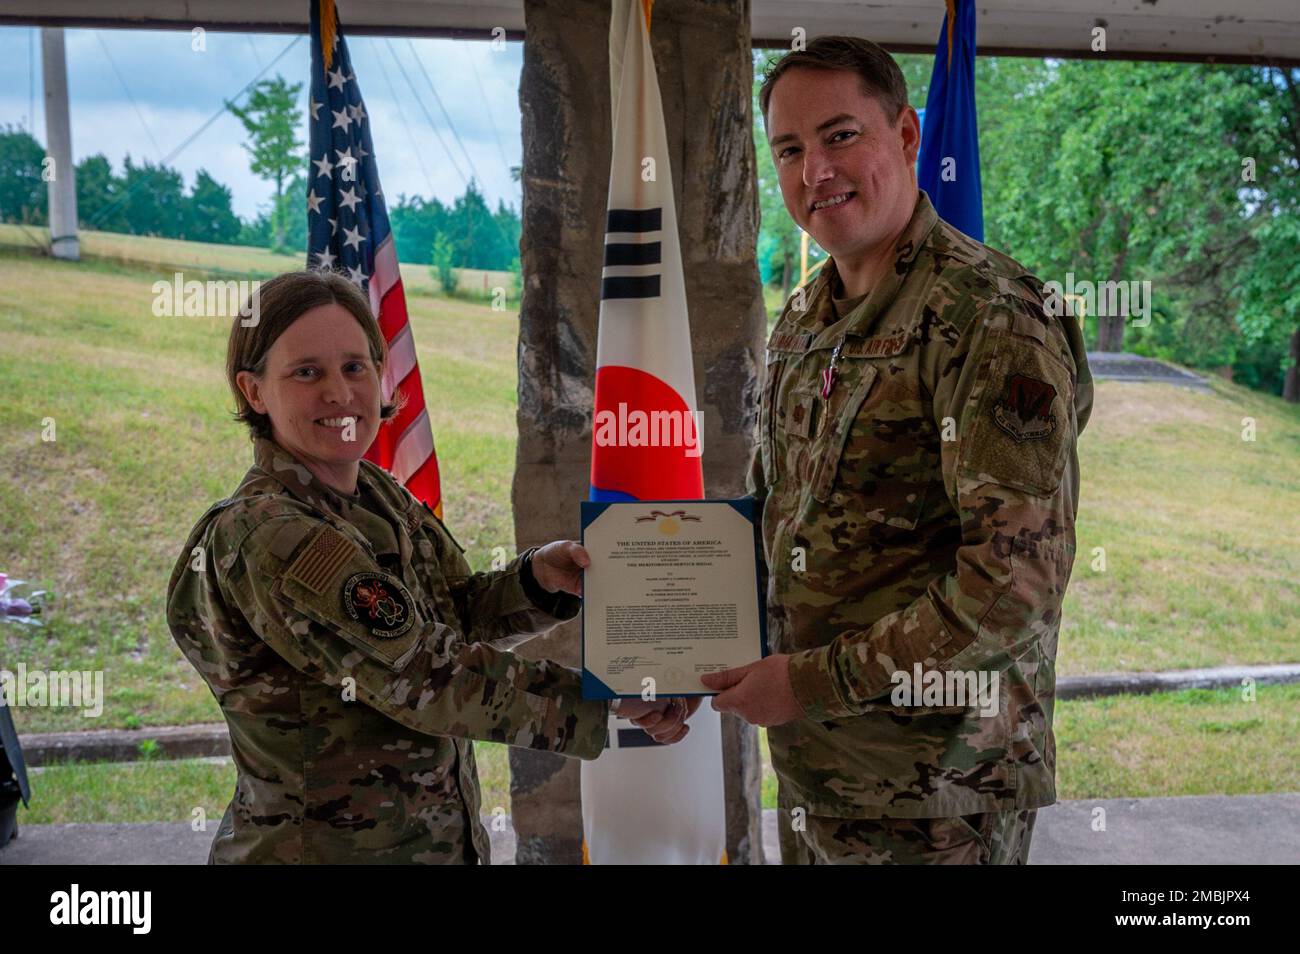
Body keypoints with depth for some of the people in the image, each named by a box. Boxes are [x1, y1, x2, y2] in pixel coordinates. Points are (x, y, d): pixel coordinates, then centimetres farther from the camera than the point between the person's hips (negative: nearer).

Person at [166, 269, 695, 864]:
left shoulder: (378, 492, 0)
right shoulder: (271, 540, -24)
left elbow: (460, 610, 6)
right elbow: (429, 679, -26)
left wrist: (541, 577, -14)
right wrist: (613, 704, -22)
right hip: (326, 849, -7)